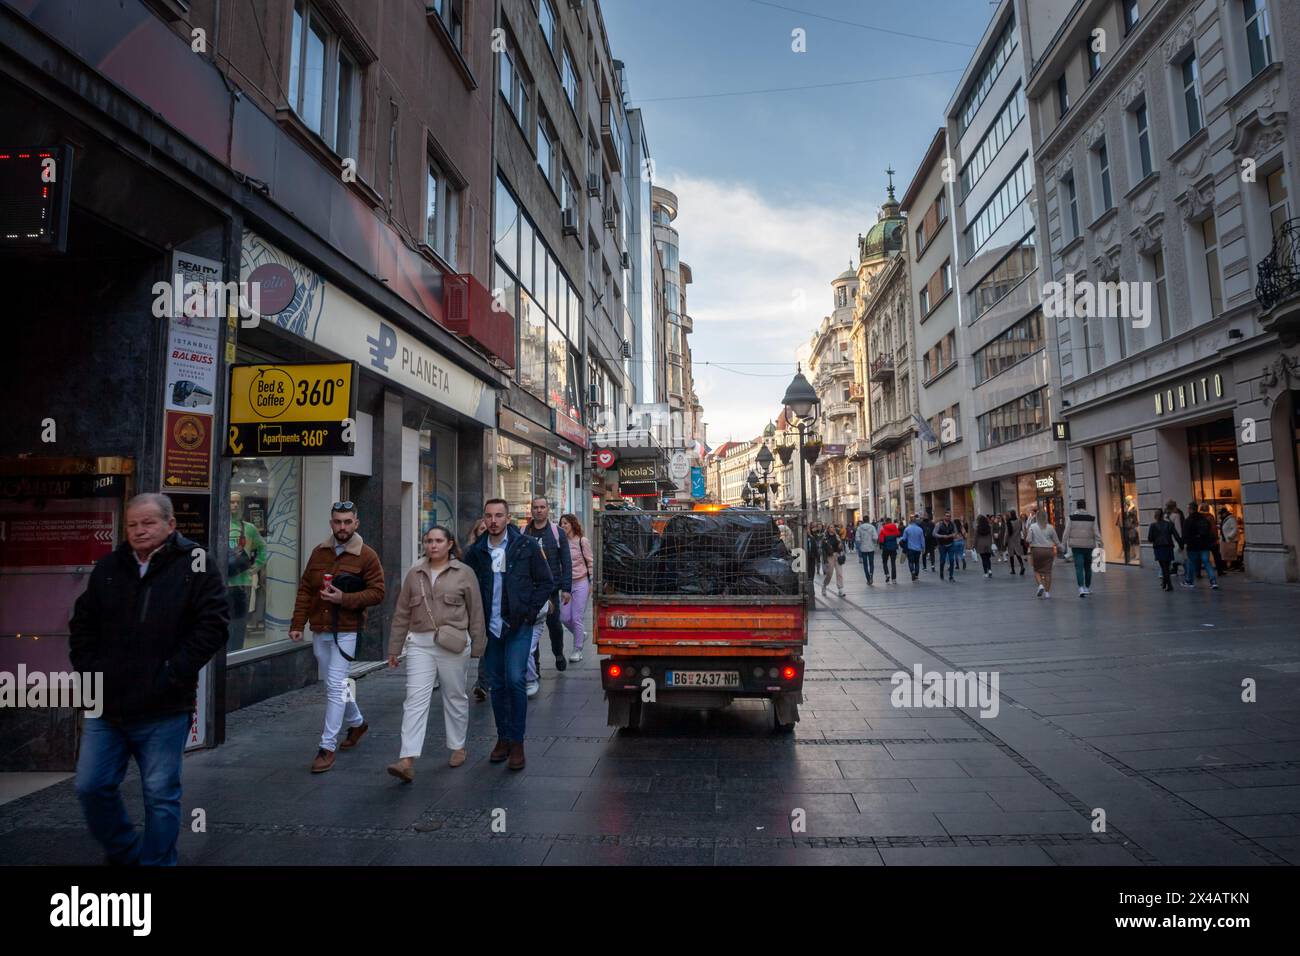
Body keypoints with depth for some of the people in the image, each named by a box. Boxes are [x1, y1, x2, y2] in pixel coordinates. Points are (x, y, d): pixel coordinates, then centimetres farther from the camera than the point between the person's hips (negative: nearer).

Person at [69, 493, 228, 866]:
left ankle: (156, 861, 23)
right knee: (91, 786, 13)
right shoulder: (107, 567, 8)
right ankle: (125, 852, 36)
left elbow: (213, 624, -12)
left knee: (161, 796, 5)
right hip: (106, 705, 5)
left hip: (163, 711, -5)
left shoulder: (196, 565, -7)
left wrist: (174, 675, -15)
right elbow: (82, 625, 17)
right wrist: (88, 670, 4)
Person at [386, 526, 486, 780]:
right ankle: (407, 760, -7)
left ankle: (458, 747, 29)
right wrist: (394, 648, 10)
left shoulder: (464, 573, -1)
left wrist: (477, 647, 2)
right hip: (420, 644, 2)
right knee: (415, 699, -6)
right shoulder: (414, 573, 8)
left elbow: (476, 613, 2)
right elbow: (402, 613, 11)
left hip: (453, 645, -2)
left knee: (455, 698, 11)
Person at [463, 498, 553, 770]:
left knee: (515, 680, -11)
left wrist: (530, 612, -7)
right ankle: (503, 738, 24)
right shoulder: (475, 551, 3)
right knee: (497, 685, 10)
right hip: (489, 628, 3)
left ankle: (517, 742, 1)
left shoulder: (527, 546, -5)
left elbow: (546, 583, 0)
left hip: (518, 626, -3)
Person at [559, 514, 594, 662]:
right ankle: (580, 634, 31)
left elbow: (590, 563, -3)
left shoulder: (582, 541, -6)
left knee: (577, 618, -2)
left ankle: (577, 650, 12)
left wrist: (591, 583, -6)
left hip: (581, 583, -5)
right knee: (564, 617, 3)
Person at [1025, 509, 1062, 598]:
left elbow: (1029, 540, -8)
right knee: (1047, 571, 5)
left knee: (1037, 570, 12)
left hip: (1036, 550, -1)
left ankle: (1041, 585, -12)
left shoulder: (1032, 527, -4)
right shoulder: (1050, 527, 0)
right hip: (1048, 550, 1)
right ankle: (1047, 592, 8)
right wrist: (1059, 549, 19)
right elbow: (1056, 541, 5)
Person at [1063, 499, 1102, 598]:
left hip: (1076, 545, -2)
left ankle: (1081, 588, -17)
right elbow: (1096, 533, -2)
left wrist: (1065, 544, 4)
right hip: (1088, 545, 2)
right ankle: (1088, 588, 28)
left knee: (1079, 567, -4)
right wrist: (1099, 544, 3)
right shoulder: (1092, 518, 0)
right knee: (1088, 567, 16)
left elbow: (1067, 532, -3)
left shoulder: (1071, 518, -4)